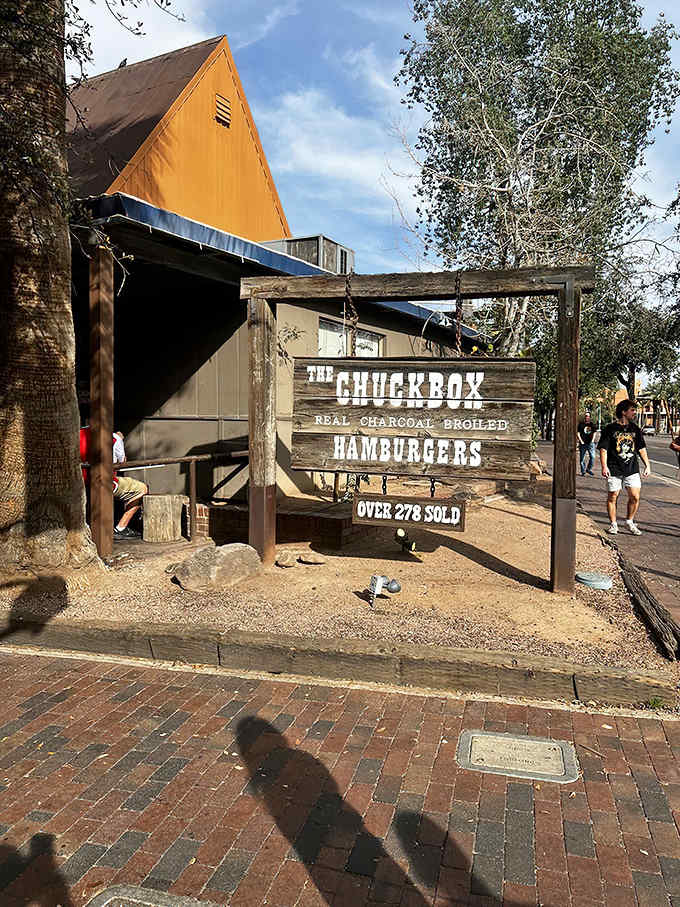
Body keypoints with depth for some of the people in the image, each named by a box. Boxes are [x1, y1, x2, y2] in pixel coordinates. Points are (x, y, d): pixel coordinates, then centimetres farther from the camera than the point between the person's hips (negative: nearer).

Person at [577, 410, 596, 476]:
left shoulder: (592, 424, 11)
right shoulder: (581, 424, 4)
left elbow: (594, 433, 12)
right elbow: (578, 433, 2)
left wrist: (592, 440, -2)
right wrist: (581, 441, -7)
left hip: (591, 443, 1)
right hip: (583, 444, -1)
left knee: (592, 456, -11)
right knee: (582, 458, 2)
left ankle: (589, 469, 4)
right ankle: (583, 471, 11)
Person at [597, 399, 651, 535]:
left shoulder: (635, 429, 11)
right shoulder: (610, 429, -3)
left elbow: (642, 448, 16)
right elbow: (603, 448, -6)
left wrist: (647, 465, 11)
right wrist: (604, 466, -15)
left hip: (632, 469, 4)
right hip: (614, 470, -3)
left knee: (635, 497, -2)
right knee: (612, 497, 3)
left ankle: (629, 522, 18)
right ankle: (613, 524, 17)